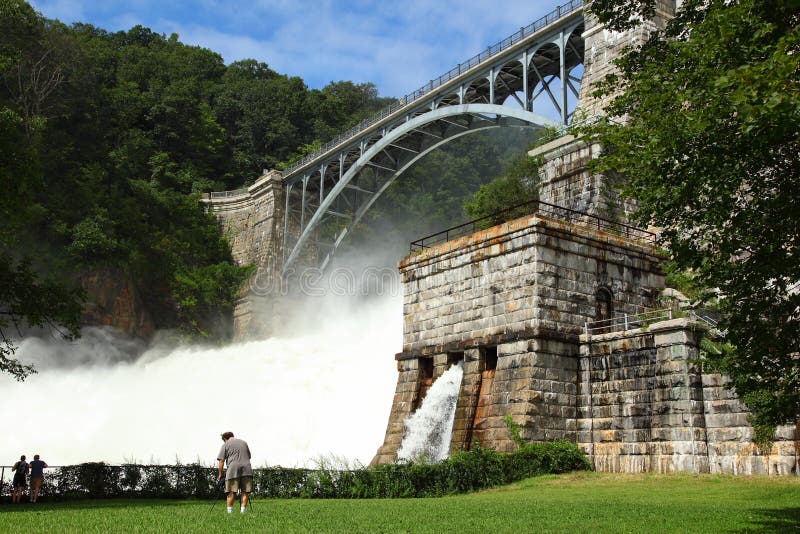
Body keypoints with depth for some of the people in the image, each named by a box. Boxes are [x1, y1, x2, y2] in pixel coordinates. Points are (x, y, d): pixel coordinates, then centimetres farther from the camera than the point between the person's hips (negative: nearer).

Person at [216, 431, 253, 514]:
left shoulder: (225, 445, 10)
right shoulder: (244, 442, 23)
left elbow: (221, 461, 4)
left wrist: (220, 474, 10)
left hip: (233, 470, -3)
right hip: (246, 468, 3)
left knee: (231, 492, 0)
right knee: (245, 492, 4)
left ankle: (229, 512, -2)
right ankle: (242, 511, -1)